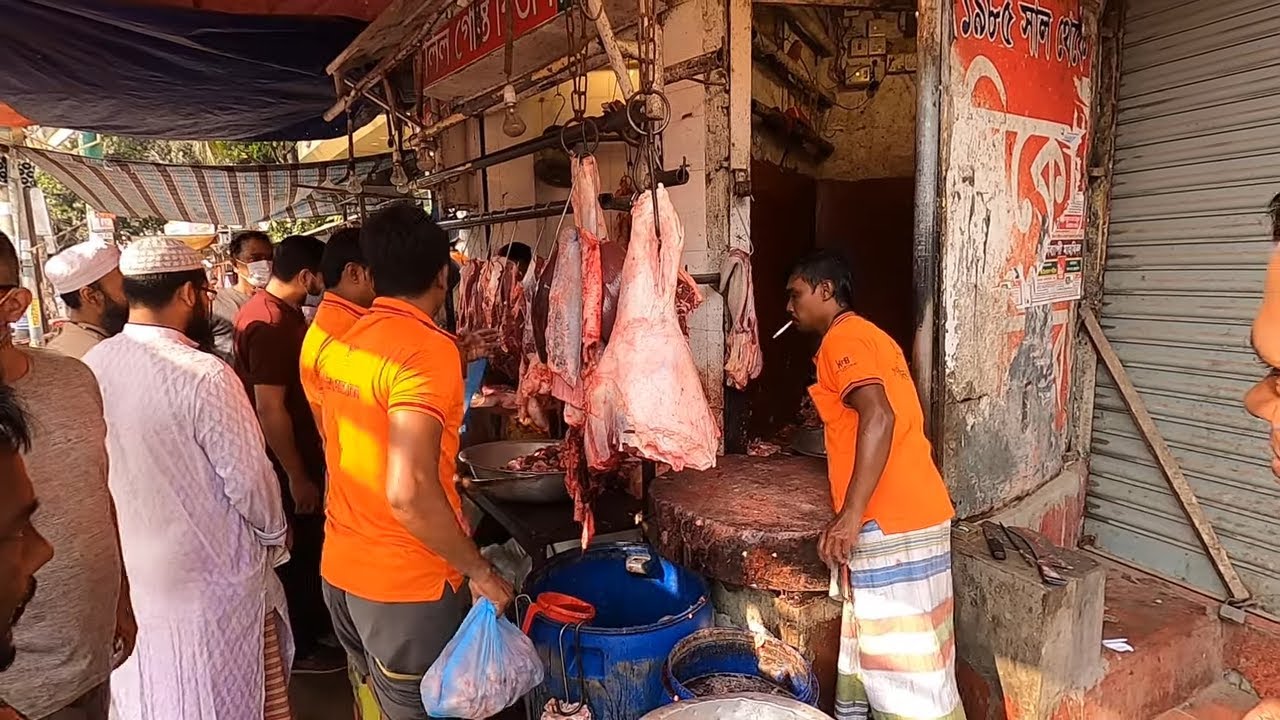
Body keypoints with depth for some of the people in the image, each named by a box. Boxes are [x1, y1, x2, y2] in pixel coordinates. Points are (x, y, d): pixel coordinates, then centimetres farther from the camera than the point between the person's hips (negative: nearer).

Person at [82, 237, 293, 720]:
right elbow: (248, 478, -19)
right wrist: (275, 535, 0)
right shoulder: (204, 376, -26)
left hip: (125, 569, 6)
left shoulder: (91, 366, -7)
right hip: (211, 575, -6)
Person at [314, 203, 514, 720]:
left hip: (339, 569, 7)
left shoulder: (341, 344, 2)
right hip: (403, 586, -7)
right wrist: (480, 571, -17)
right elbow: (409, 493, -29)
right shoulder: (429, 349, -22)